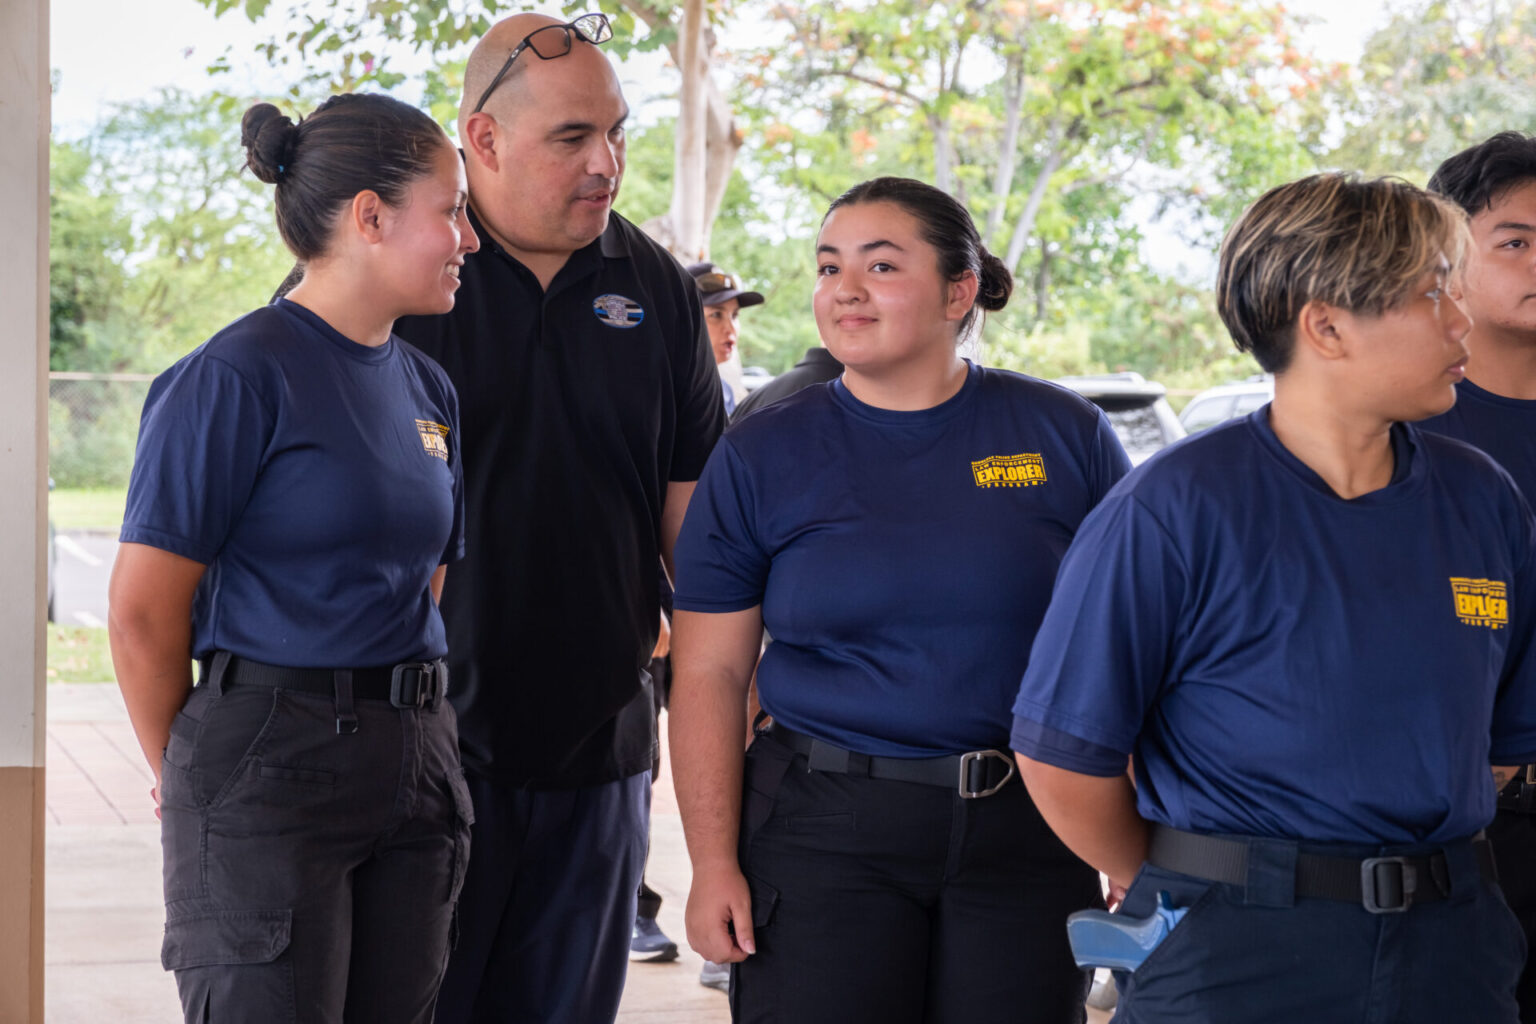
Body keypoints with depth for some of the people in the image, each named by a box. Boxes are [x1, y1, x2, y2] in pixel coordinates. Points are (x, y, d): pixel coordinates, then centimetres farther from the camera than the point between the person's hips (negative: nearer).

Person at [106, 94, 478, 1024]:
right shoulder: (238, 376, -11)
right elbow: (144, 611, -10)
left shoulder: (427, 388, 12)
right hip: (268, 771, -7)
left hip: (414, 764, 7)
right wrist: (190, 770, 2)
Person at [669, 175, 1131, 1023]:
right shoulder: (759, 458, 2)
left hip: (1028, 836, 1)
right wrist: (714, 866, -6)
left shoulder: (1064, 435, 3)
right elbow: (708, 674, 1)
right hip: (823, 836, -1)